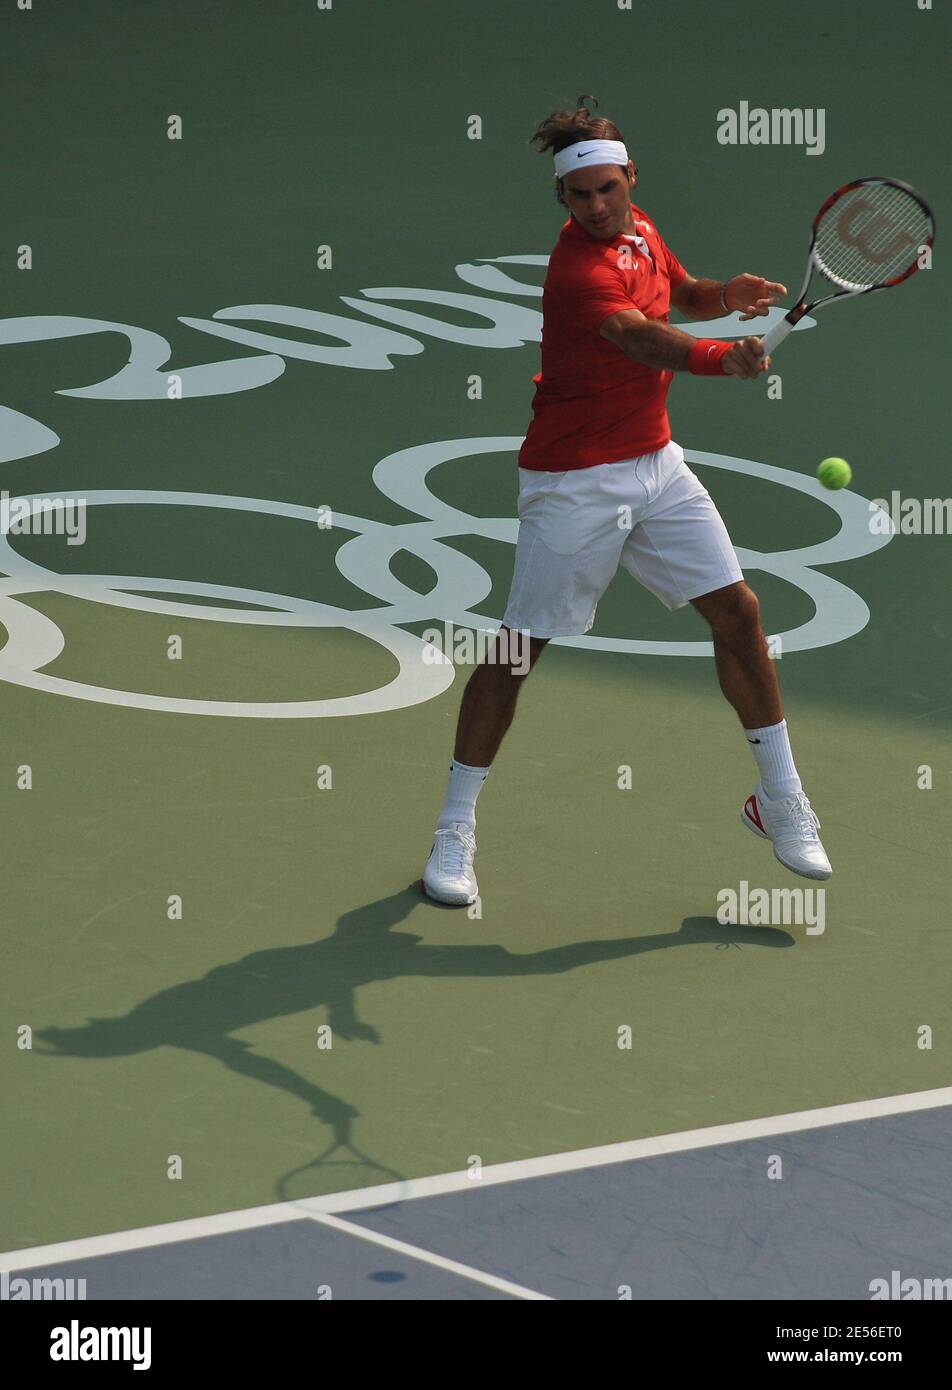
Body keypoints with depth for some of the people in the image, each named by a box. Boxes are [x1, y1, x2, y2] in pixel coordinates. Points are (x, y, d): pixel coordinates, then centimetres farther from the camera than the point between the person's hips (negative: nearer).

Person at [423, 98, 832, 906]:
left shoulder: (640, 231, 4)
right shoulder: (577, 269, -23)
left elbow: (685, 295, 21)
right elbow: (642, 338, -38)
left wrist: (727, 295, -2)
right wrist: (723, 359, -56)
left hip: (656, 464, 8)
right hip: (575, 482, -8)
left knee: (738, 612, 2)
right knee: (518, 650, -3)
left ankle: (781, 802, 15)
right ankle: (455, 831, 9)